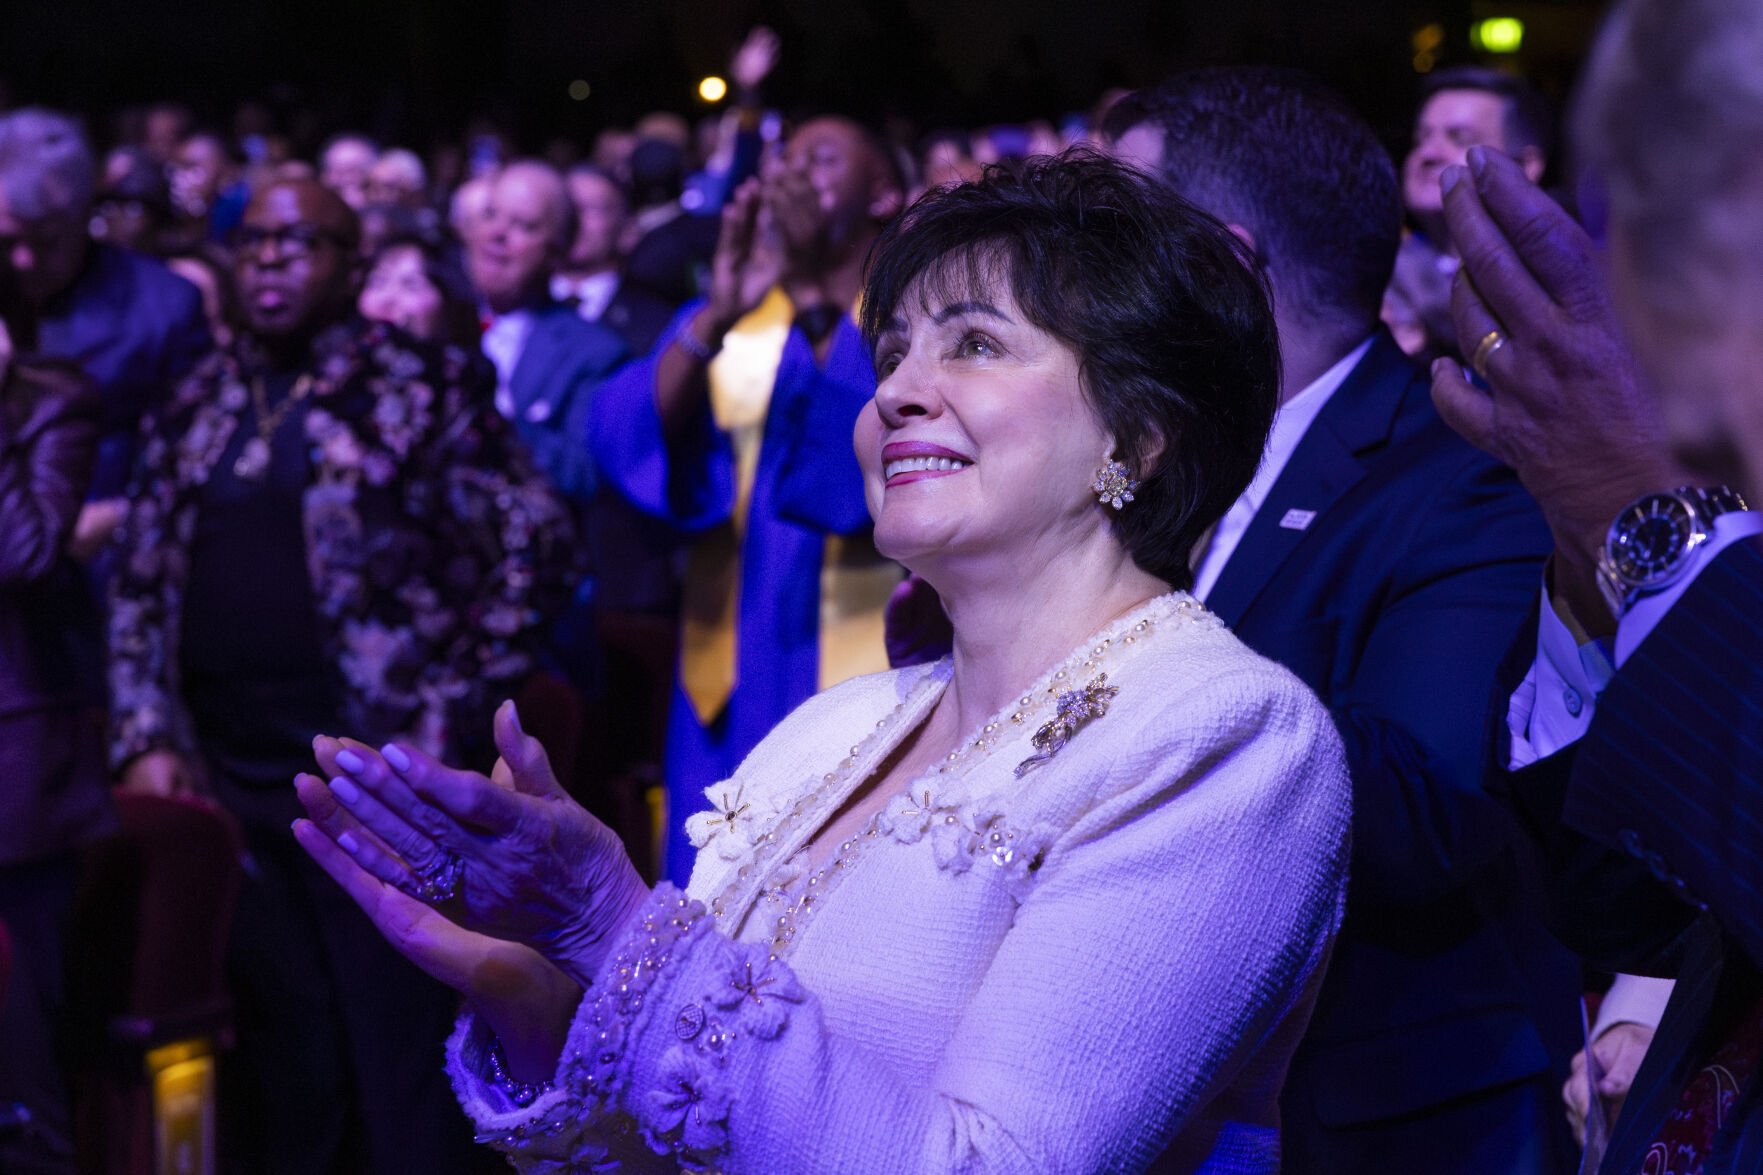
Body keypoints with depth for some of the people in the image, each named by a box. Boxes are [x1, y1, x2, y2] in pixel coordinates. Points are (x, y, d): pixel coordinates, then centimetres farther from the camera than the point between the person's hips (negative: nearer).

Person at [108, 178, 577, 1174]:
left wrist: (452, 713, -7)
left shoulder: (421, 388, -1)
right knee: (281, 1063, 10)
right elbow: (141, 586, 15)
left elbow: (535, 548, -3)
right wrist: (145, 738, 5)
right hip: (231, 783, 4)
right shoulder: (199, 408, 13)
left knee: (401, 1060, -1)